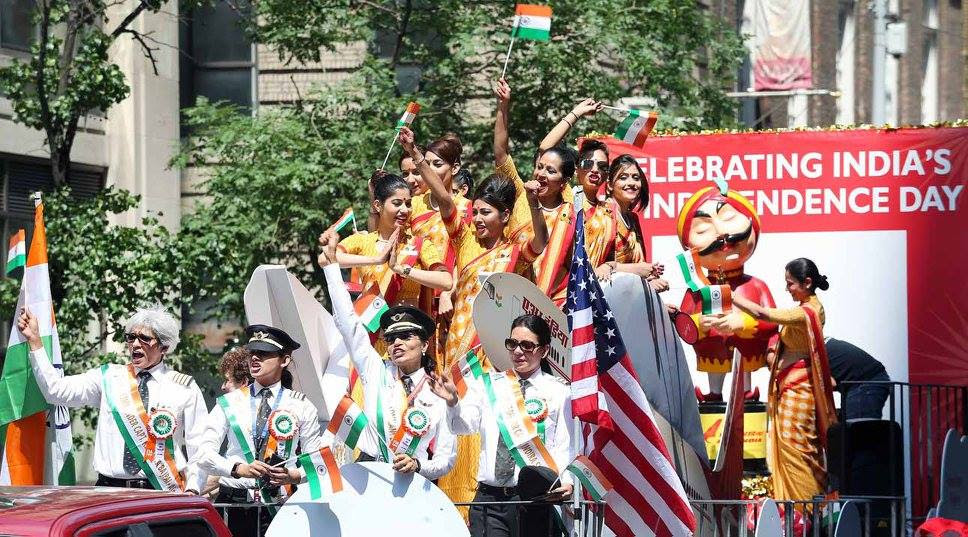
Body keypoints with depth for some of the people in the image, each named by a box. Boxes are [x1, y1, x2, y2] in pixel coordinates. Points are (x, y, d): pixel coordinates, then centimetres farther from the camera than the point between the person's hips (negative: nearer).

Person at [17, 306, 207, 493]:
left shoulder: (184, 388, 9)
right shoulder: (108, 378, 13)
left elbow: (199, 446, 8)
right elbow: (55, 390, 5)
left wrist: (192, 490, -6)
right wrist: (34, 341, -1)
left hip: (162, 493, -2)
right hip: (110, 488, 2)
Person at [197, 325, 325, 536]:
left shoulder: (300, 406, 9)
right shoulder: (229, 404, 9)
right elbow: (205, 454, 0)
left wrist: (293, 476, -11)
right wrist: (241, 469, -16)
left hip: (280, 507, 0)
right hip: (233, 503, 0)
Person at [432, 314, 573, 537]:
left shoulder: (558, 391, 5)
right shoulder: (488, 384, 11)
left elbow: (564, 448, 2)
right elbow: (464, 426, 0)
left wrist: (566, 481, -16)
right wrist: (452, 402, -21)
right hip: (488, 496, 2)